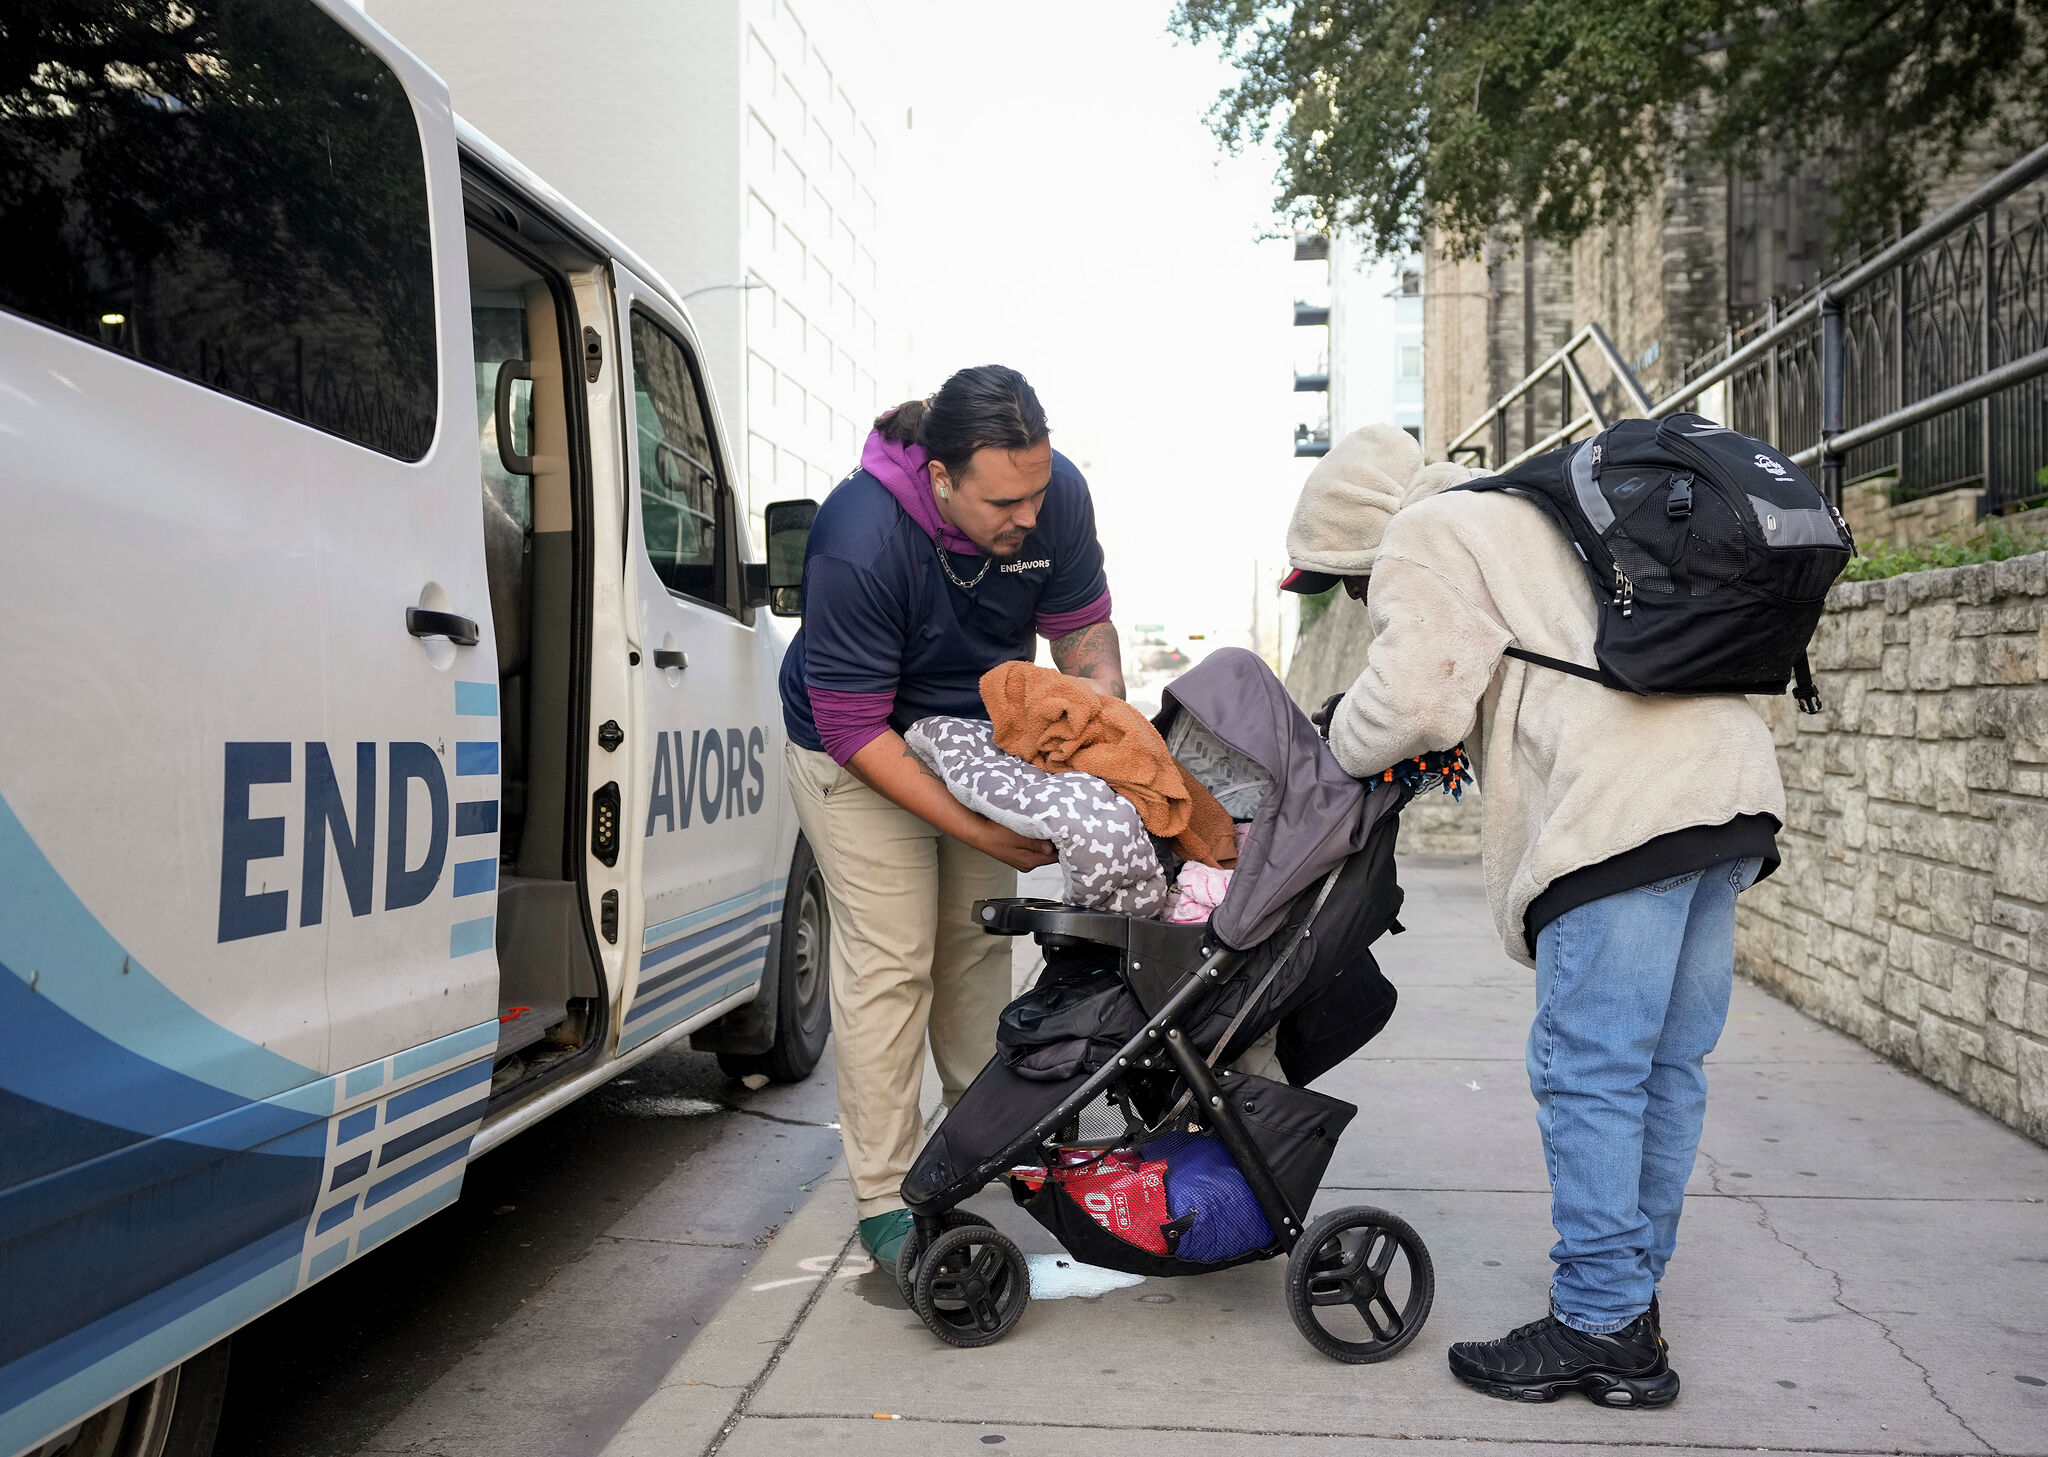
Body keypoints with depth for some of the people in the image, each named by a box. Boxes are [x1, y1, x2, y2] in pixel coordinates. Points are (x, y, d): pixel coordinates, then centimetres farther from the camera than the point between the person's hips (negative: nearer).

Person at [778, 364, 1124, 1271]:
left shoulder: (1054, 493, -21)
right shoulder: (860, 543, -37)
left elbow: (1082, 625, -5)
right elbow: (854, 727, -30)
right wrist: (976, 830, -31)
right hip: (858, 753, -5)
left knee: (980, 939, 14)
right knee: (890, 964, -8)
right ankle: (883, 1200, 2)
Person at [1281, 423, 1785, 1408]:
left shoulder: (1423, 536, 3)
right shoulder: (1529, 514, 31)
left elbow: (1416, 691, -10)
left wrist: (1348, 738, 9)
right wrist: (1457, 752, 22)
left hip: (1628, 806, -10)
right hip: (1734, 776, 10)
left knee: (1587, 1072, -4)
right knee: (1667, 1066, 12)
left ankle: (1602, 1328, 1)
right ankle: (1630, 1295, 21)